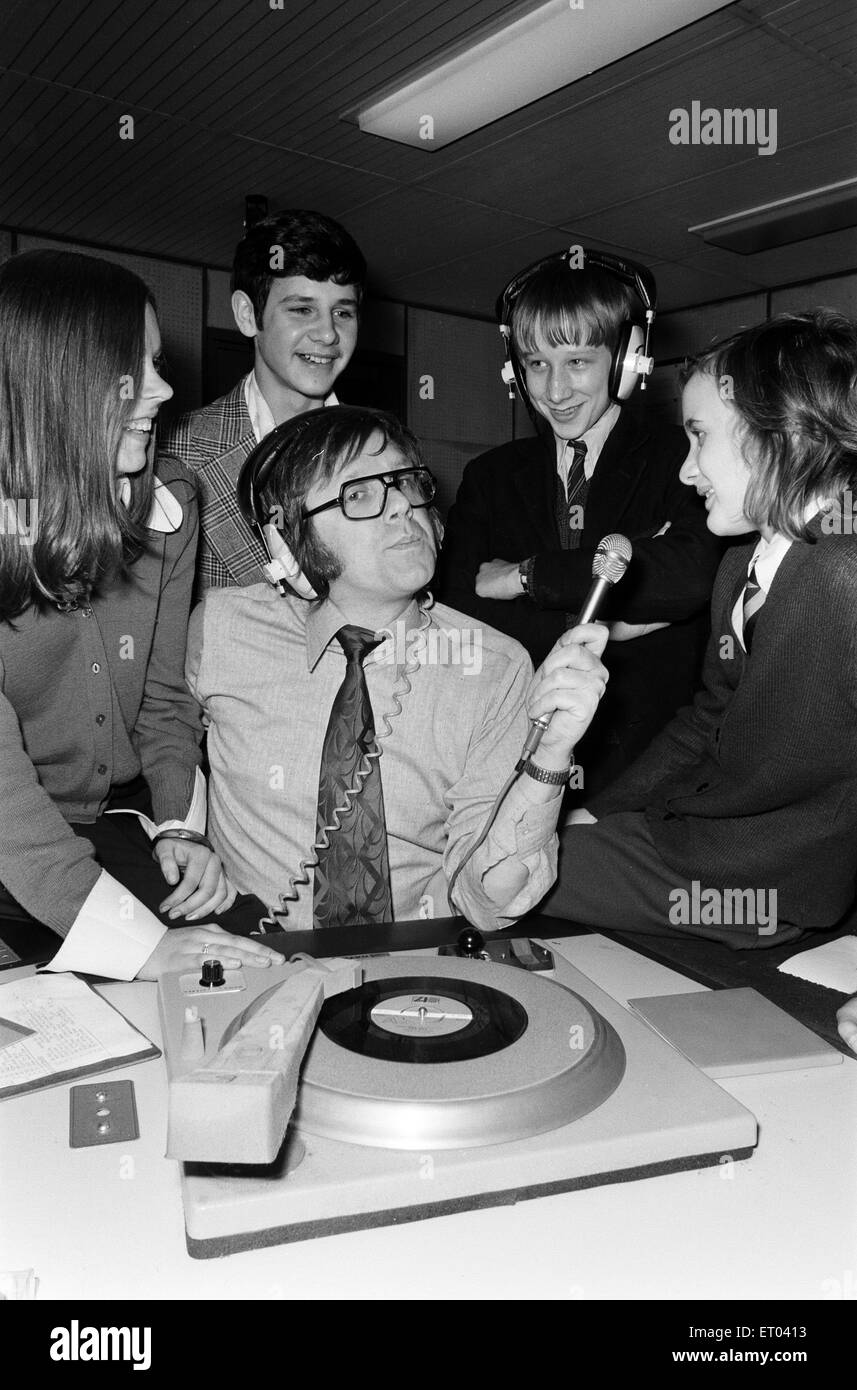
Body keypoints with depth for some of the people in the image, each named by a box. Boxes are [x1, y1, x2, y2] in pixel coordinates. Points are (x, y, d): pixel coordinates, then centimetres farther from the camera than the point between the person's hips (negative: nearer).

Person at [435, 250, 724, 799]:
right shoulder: (490, 477, 12)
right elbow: (458, 612, -2)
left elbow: (691, 575, -20)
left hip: (654, 767, -2)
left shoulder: (682, 458, 1)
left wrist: (525, 575, -12)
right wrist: (603, 626, -11)